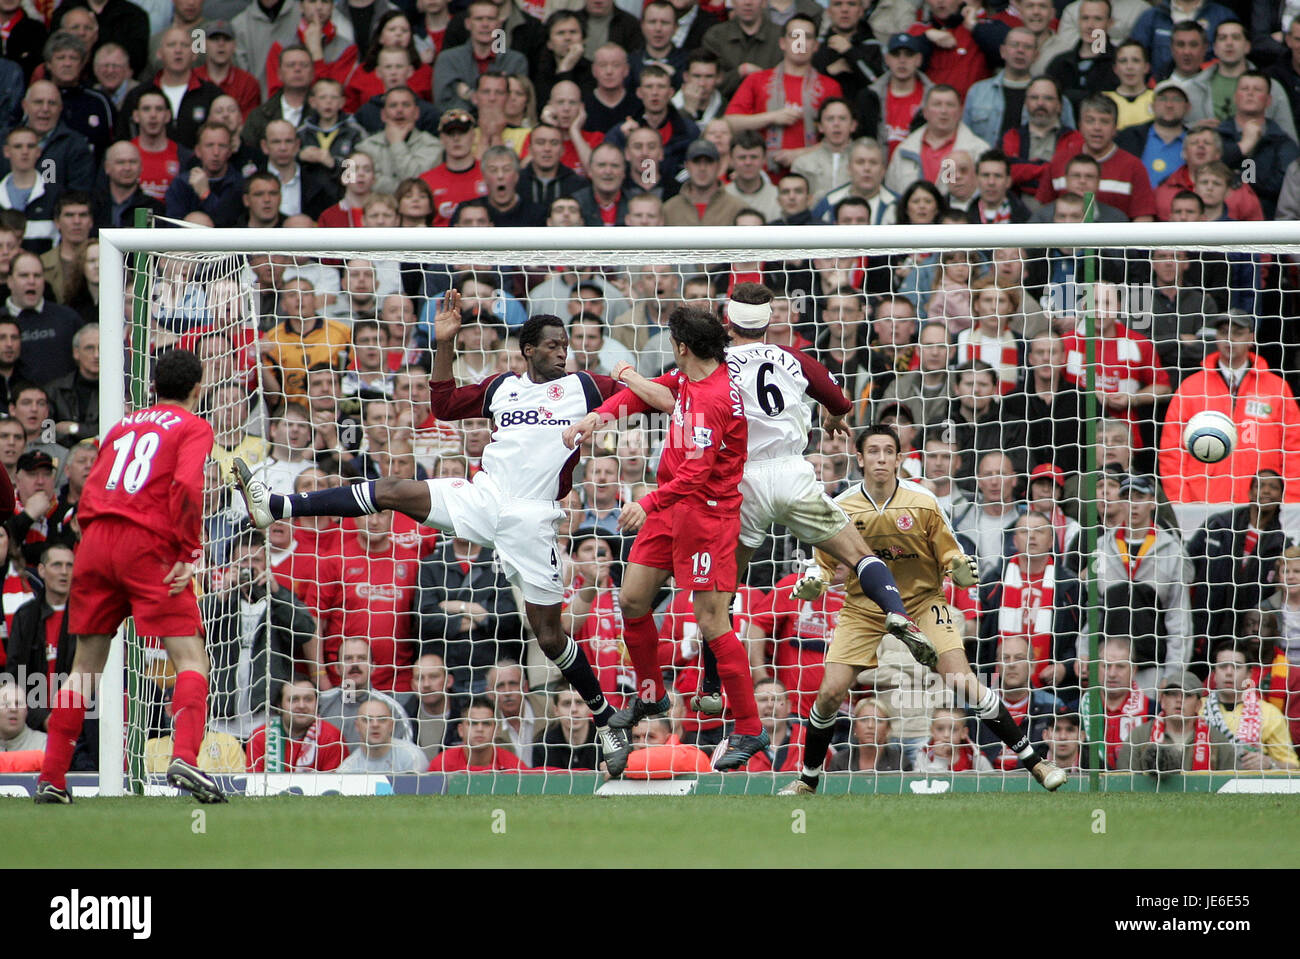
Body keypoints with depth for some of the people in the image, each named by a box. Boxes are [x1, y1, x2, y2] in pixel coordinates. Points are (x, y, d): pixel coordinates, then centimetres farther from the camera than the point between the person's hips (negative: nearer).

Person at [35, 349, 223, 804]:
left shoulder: (123, 426, 23)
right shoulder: (193, 428, 5)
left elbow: (89, 493, 19)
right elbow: (186, 486, -12)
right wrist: (189, 554, -10)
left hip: (95, 542, 5)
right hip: (148, 545, -5)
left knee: (85, 666, 14)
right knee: (190, 658, -5)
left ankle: (51, 777, 12)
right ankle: (185, 757, -26)